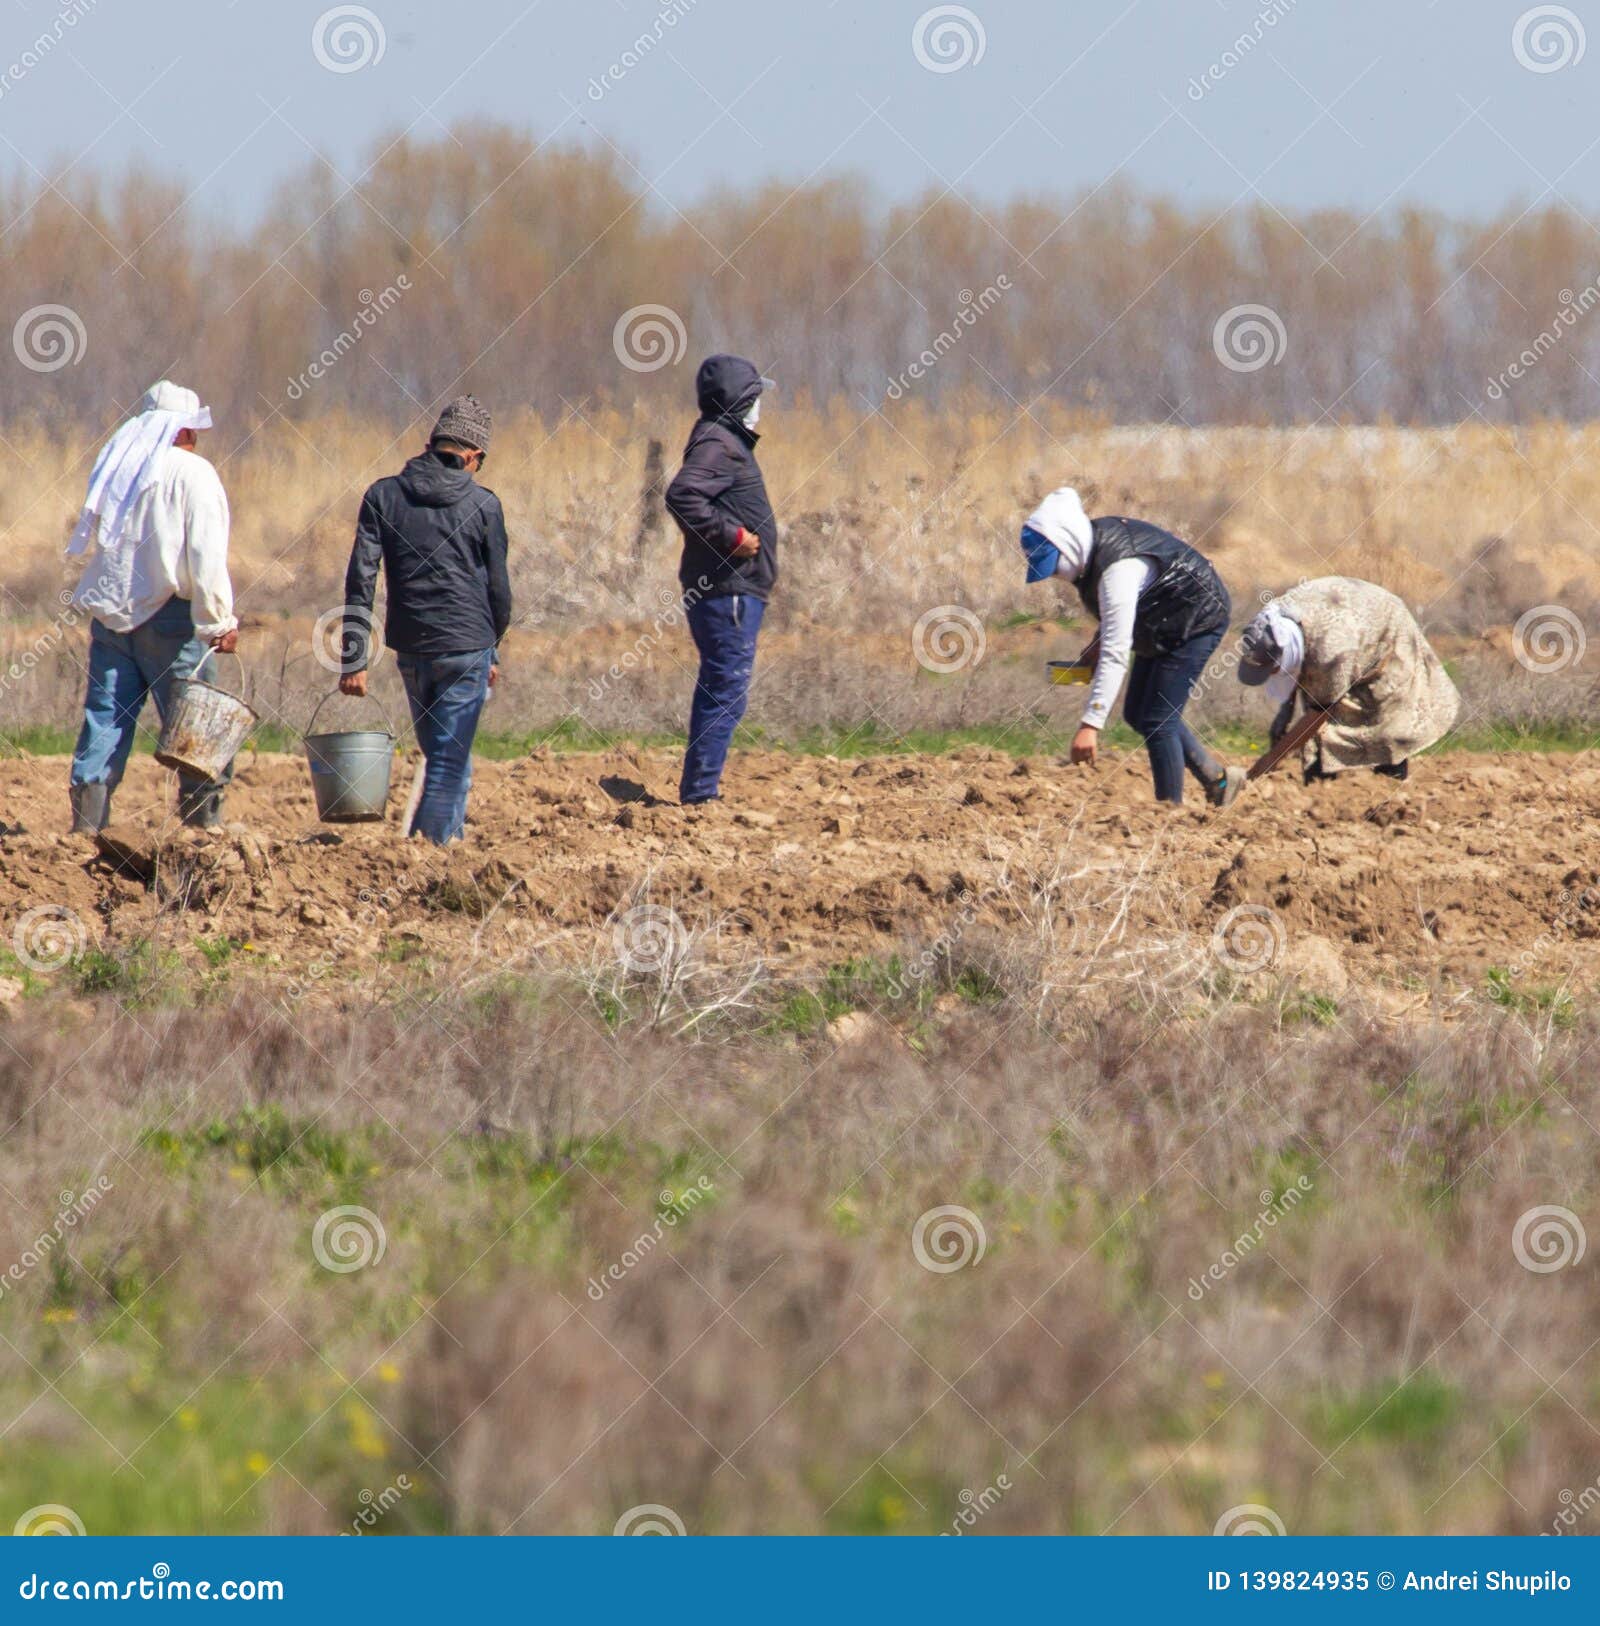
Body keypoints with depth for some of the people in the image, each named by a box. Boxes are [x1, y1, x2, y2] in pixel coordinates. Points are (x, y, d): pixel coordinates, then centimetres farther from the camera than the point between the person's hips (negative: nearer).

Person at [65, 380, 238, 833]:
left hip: (110, 611, 6)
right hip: (168, 613, -5)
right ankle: (203, 820, -2)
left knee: (105, 717, 6)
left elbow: (85, 545, 16)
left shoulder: (114, 467, 13)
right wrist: (220, 622, -11)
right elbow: (206, 556, -13)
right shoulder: (192, 473, -5)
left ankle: (86, 823, 1)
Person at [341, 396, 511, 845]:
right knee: (449, 761, -2)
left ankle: (450, 838, 23)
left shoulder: (383, 496, 2)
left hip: (410, 650, 3)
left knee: (440, 755, 20)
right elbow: (499, 590, 4)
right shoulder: (483, 505, -3)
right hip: (466, 647, -3)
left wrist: (353, 659, -2)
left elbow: (360, 581, -3)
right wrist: (493, 651, 20)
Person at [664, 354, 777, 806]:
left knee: (719, 692, 15)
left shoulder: (728, 442, 18)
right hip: (727, 590, -11)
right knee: (727, 694, -10)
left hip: (736, 590, 11)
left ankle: (698, 793, 19)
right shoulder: (718, 444, -14)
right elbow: (682, 496, -29)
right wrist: (731, 535, -24)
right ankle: (699, 793, -11)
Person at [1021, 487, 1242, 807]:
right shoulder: (1093, 546, -6)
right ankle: (1217, 779, 21)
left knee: (1157, 721, -12)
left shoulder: (1118, 569, -35)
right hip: (1163, 629, 10)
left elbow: (1116, 653, -38)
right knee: (1137, 714, 13)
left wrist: (1091, 724, -41)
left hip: (1196, 621, -10)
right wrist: (1098, 642, -3)